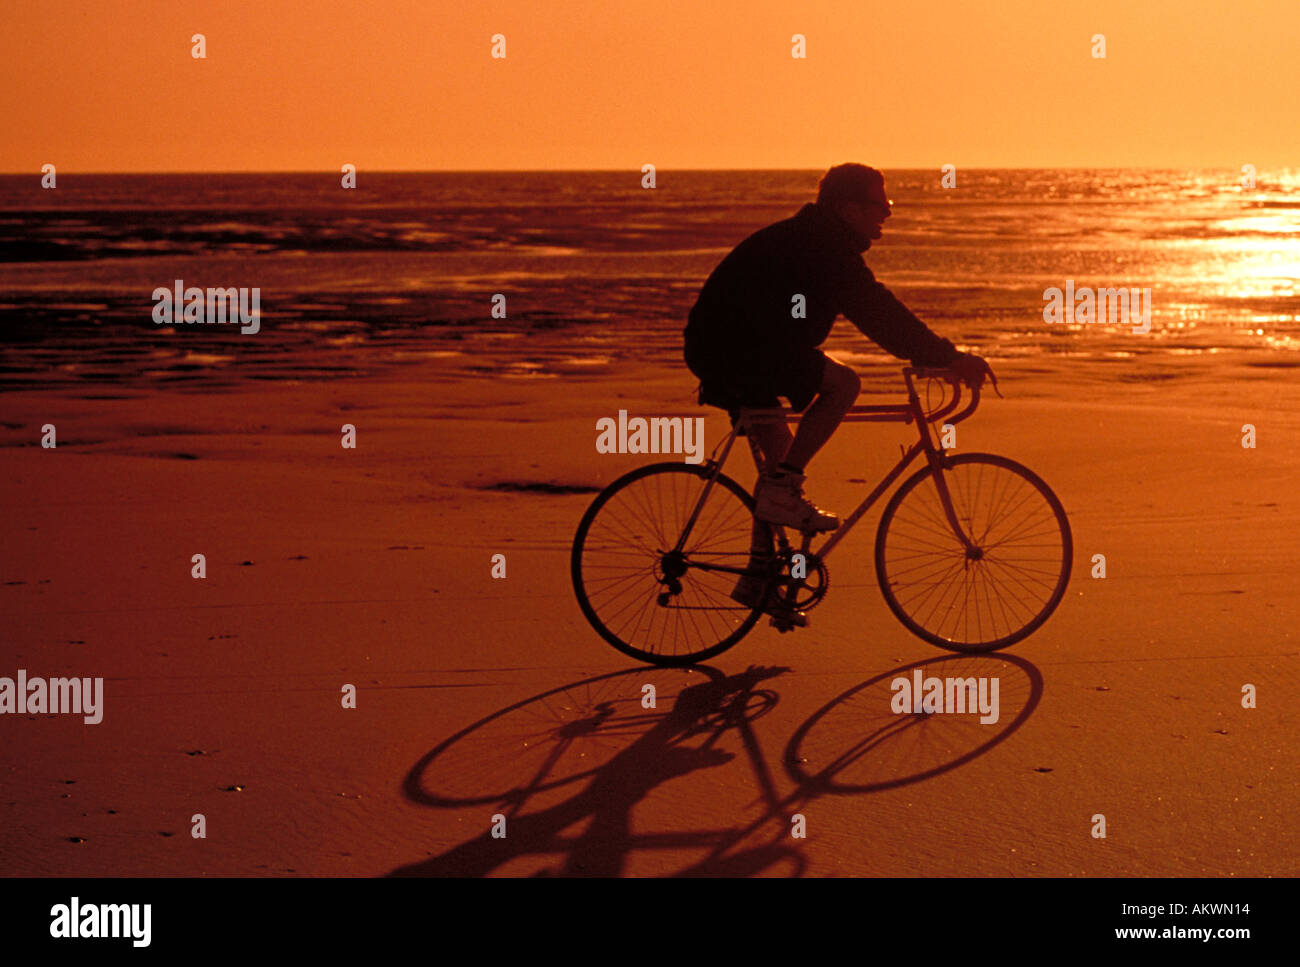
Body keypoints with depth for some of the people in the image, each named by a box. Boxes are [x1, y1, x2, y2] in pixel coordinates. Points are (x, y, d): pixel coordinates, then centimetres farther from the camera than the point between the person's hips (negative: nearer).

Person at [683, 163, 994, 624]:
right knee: (844, 383, -15)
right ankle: (783, 492, -10)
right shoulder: (824, 247, -14)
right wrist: (949, 357, -16)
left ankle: (759, 578, 23)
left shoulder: (813, 239, 18)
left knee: (781, 452, 17)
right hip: (737, 349, -11)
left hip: (720, 349, 11)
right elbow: (877, 312, -19)